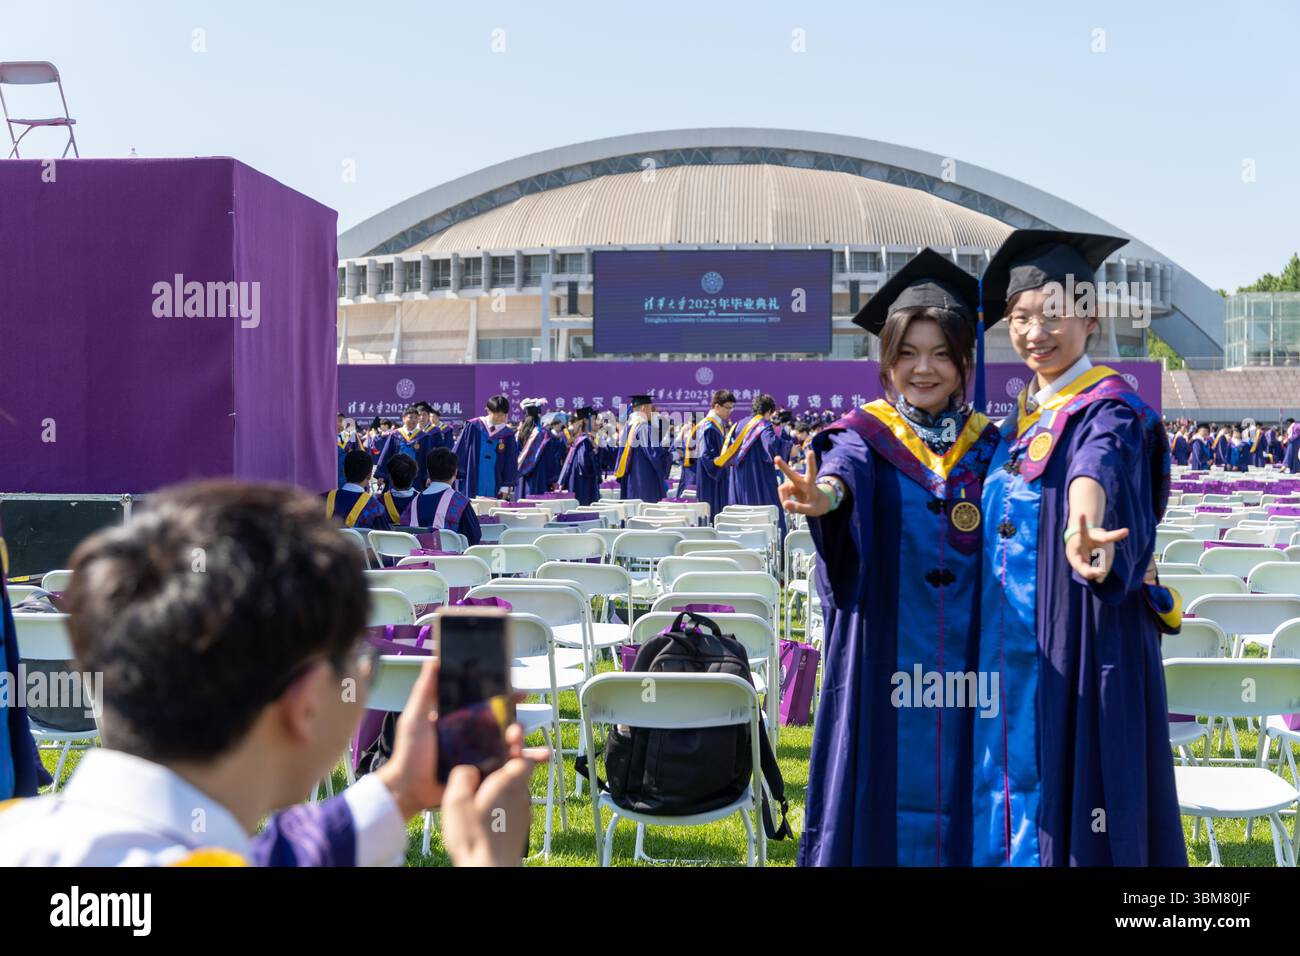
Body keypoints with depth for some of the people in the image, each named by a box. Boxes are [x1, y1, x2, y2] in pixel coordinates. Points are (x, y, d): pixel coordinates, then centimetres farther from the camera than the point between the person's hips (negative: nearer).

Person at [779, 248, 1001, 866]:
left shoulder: (988, 444, 9)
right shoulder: (864, 434, -1)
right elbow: (844, 469, -23)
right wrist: (822, 495, -46)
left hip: (965, 667, 3)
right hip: (883, 664, -2)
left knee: (955, 802, 6)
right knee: (882, 797, 1)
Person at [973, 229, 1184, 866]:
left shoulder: (1108, 410, -13)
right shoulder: (1023, 414, 10)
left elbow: (1097, 464, -37)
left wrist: (1082, 524, -62)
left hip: (1081, 649, -7)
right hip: (1013, 653, 7)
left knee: (1069, 800, -1)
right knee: (1014, 794, 13)